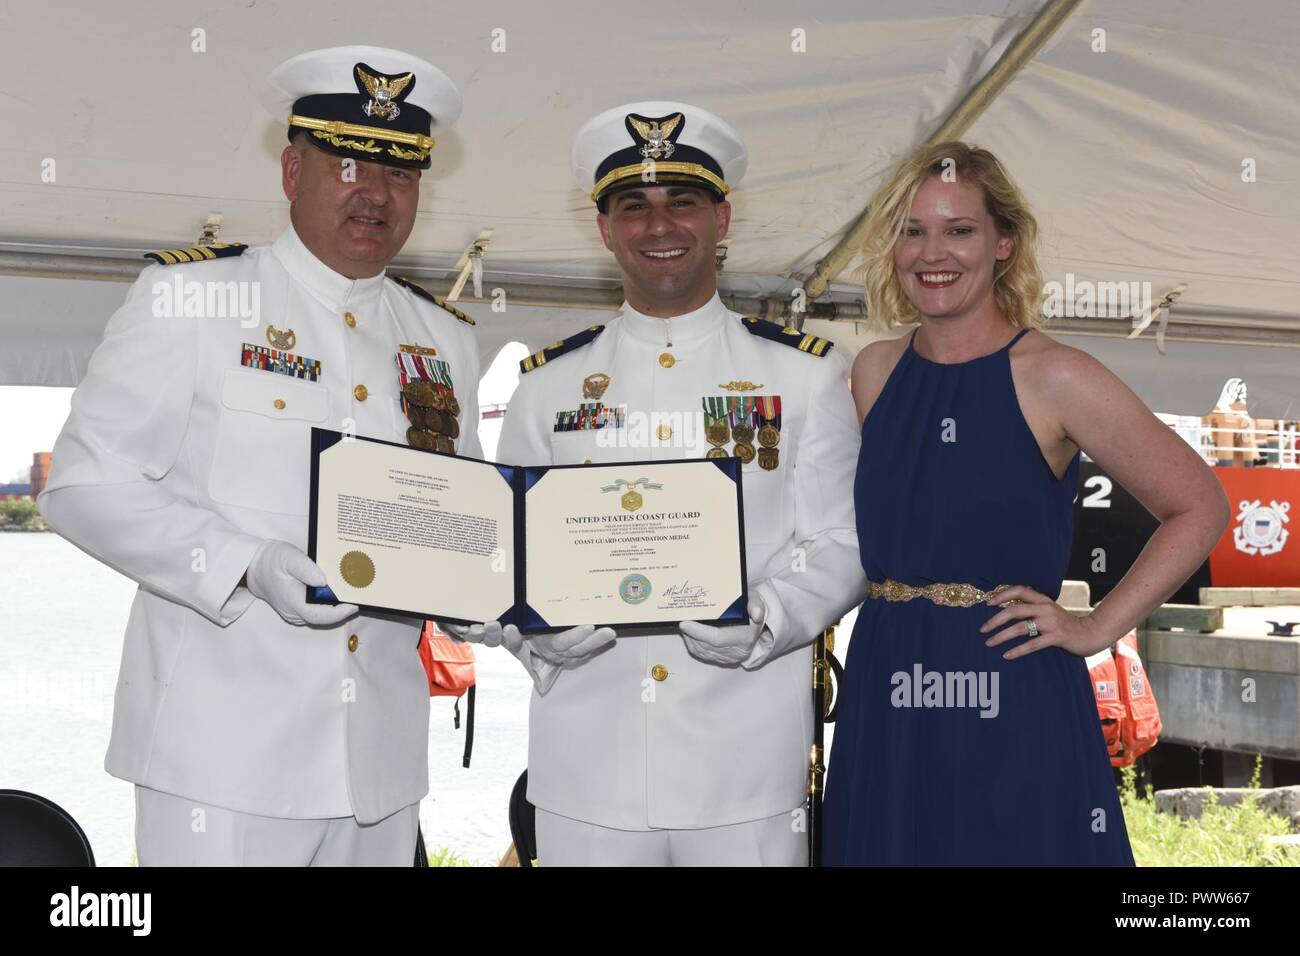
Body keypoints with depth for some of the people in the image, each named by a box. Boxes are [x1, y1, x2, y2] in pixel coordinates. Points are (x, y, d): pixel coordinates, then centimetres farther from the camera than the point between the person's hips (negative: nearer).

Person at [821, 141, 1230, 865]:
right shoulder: (875, 372, 6)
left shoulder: (1054, 378, -8)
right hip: (887, 706, 4)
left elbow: (1199, 507, -4)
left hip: (1016, 714, -4)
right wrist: (896, 603, 8)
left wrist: (1096, 630, -7)